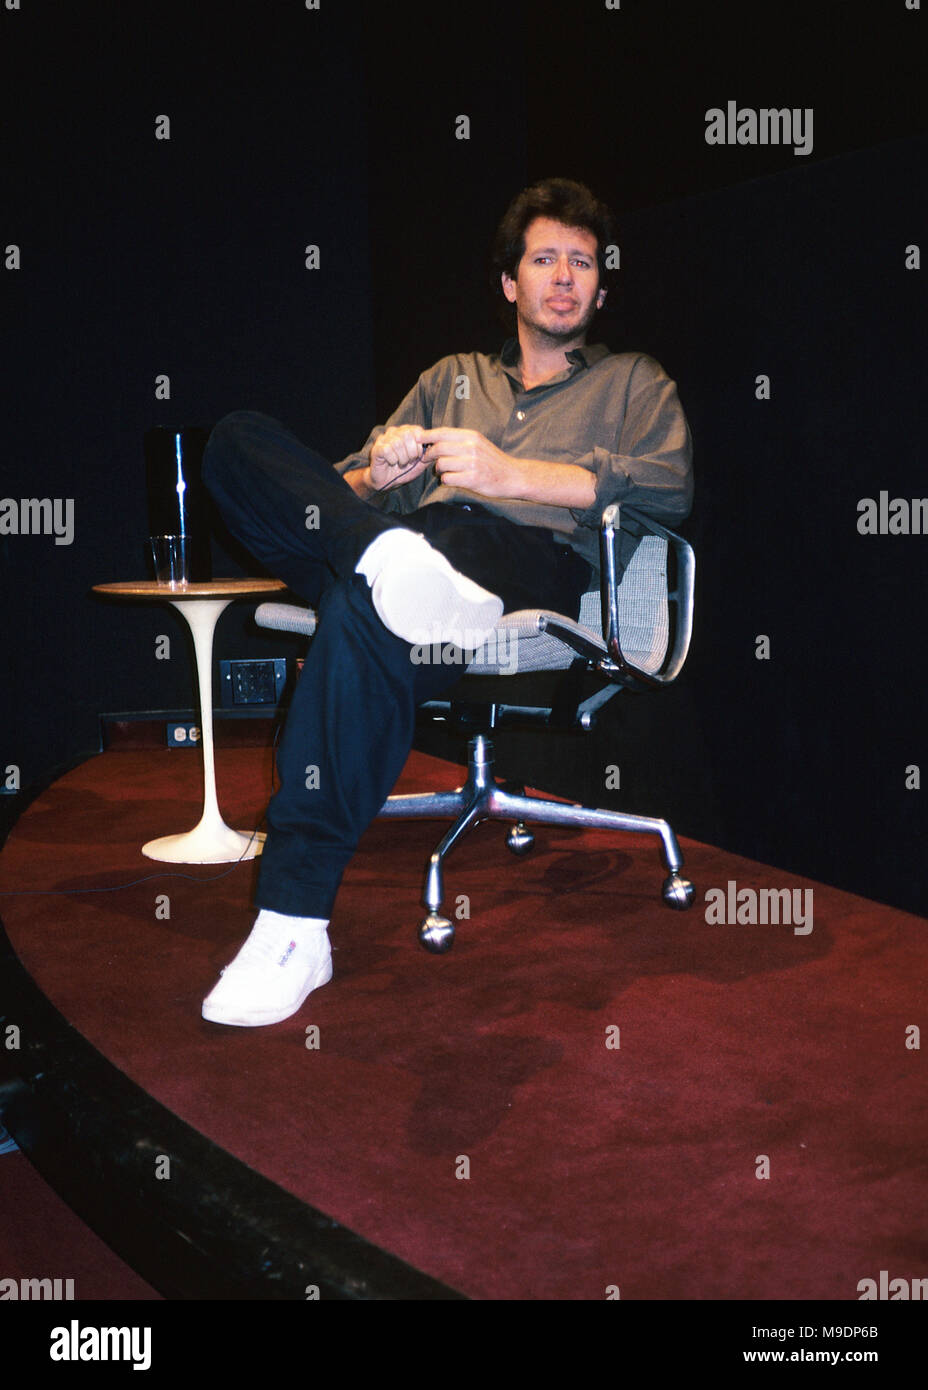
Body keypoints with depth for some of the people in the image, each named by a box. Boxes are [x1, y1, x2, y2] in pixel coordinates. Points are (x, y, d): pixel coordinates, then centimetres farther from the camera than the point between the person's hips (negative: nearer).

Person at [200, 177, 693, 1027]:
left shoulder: (634, 382, 27)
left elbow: (670, 487, 4)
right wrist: (378, 475, 0)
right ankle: (392, 562, -44)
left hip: (538, 560, -4)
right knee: (240, 441, -17)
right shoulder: (451, 379, 36)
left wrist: (511, 474, -5)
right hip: (418, 538, 5)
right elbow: (349, 484, 26)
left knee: (364, 612, -39)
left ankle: (295, 927, -38)